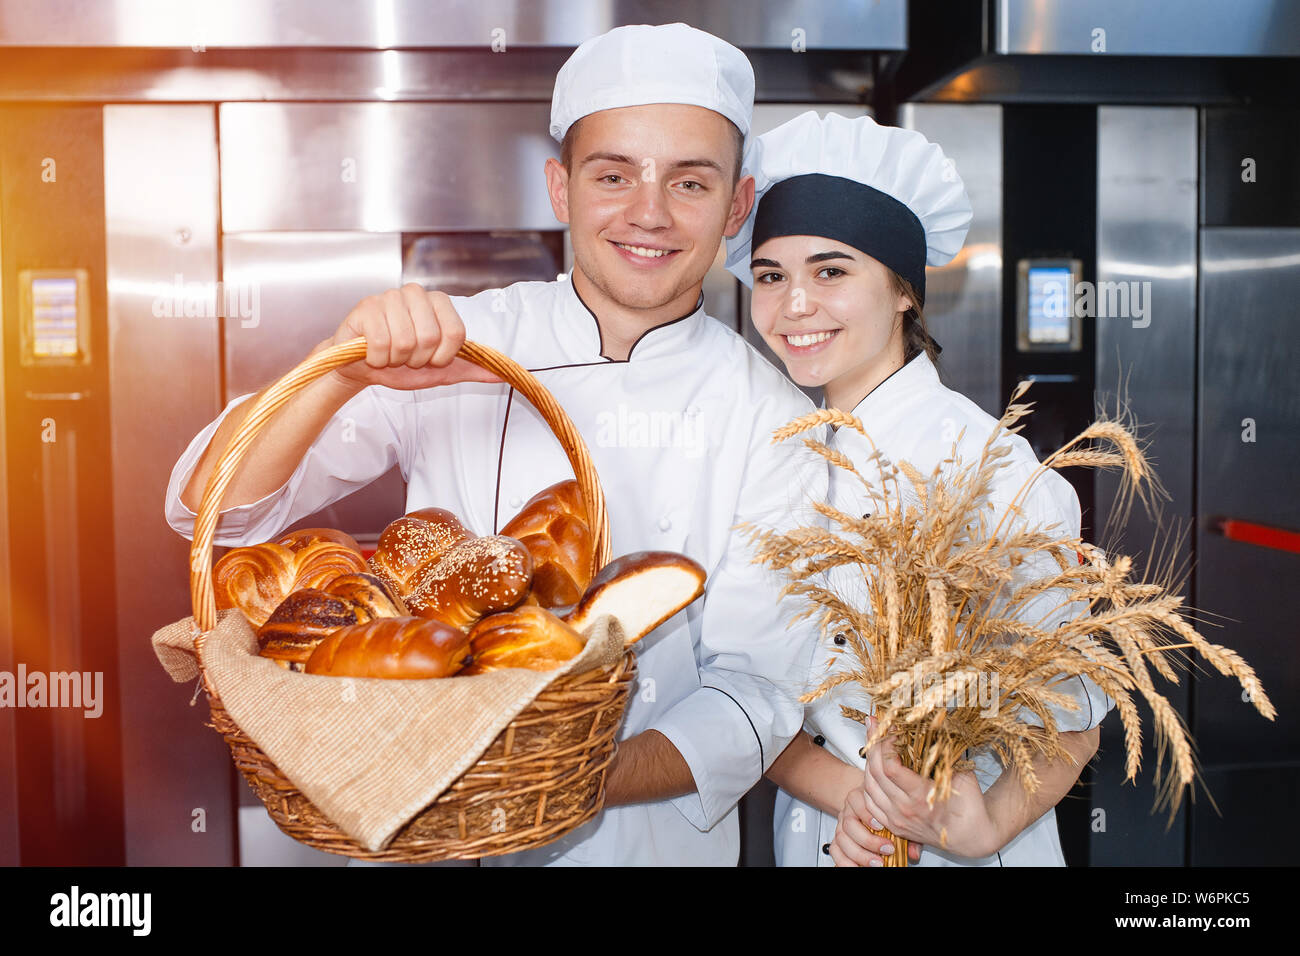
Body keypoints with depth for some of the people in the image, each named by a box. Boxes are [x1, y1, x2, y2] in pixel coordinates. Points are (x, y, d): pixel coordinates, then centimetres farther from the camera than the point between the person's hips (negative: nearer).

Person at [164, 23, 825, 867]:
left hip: (642, 834, 0)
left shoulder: (770, 420, -10)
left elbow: (757, 690, -10)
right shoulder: (448, 350, -10)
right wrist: (345, 374, -31)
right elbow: (213, 511, -14)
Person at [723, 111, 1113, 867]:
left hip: (964, 852, -4)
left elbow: (1071, 725, -13)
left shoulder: (991, 467, -19)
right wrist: (848, 797, -19)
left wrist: (984, 828, -29)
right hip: (809, 836, 4)